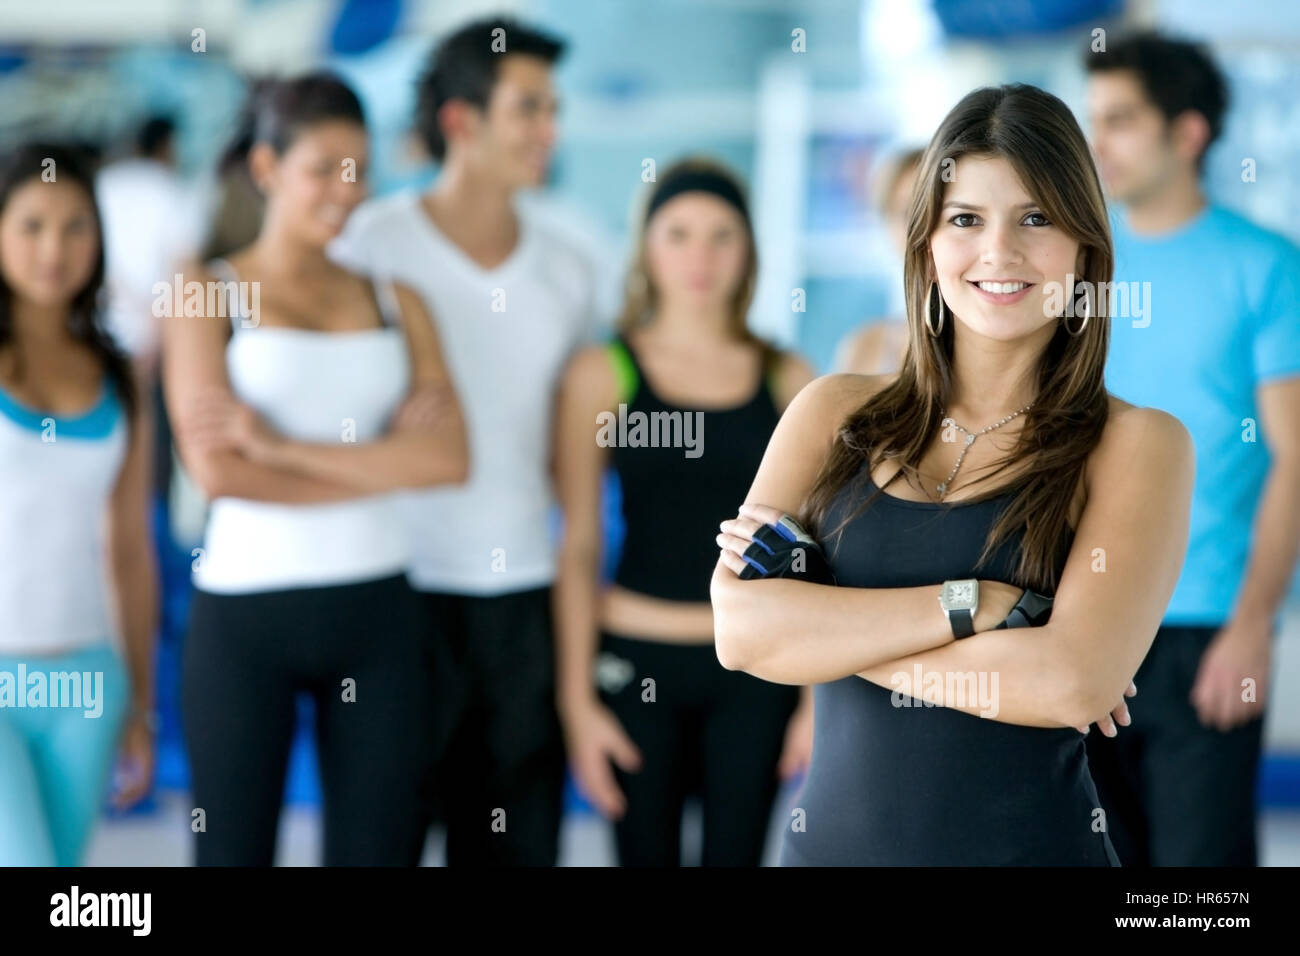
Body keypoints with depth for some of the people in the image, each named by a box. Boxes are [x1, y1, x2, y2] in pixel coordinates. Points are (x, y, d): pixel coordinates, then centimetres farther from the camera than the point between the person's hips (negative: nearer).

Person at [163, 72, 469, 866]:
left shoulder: (395, 302, 10)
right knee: (235, 846, 5)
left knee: (379, 846, 6)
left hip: (376, 612, 3)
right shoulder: (208, 293, 1)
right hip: (246, 614, -3)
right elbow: (215, 466, -13)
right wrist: (386, 464, -9)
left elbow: (450, 457, -6)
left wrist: (285, 449, -13)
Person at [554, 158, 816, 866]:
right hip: (636, 664, -1)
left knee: (735, 852, 3)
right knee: (647, 853, 4)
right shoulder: (602, 374, 0)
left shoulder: (788, 381, 5)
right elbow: (577, 547, 0)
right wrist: (577, 699, -4)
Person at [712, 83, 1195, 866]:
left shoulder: (1137, 444, -5)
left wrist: (821, 629, -12)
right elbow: (739, 628, -10)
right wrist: (970, 605, -19)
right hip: (832, 836, 2)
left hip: (1031, 842, -2)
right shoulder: (838, 412, 3)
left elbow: (1077, 682, -19)